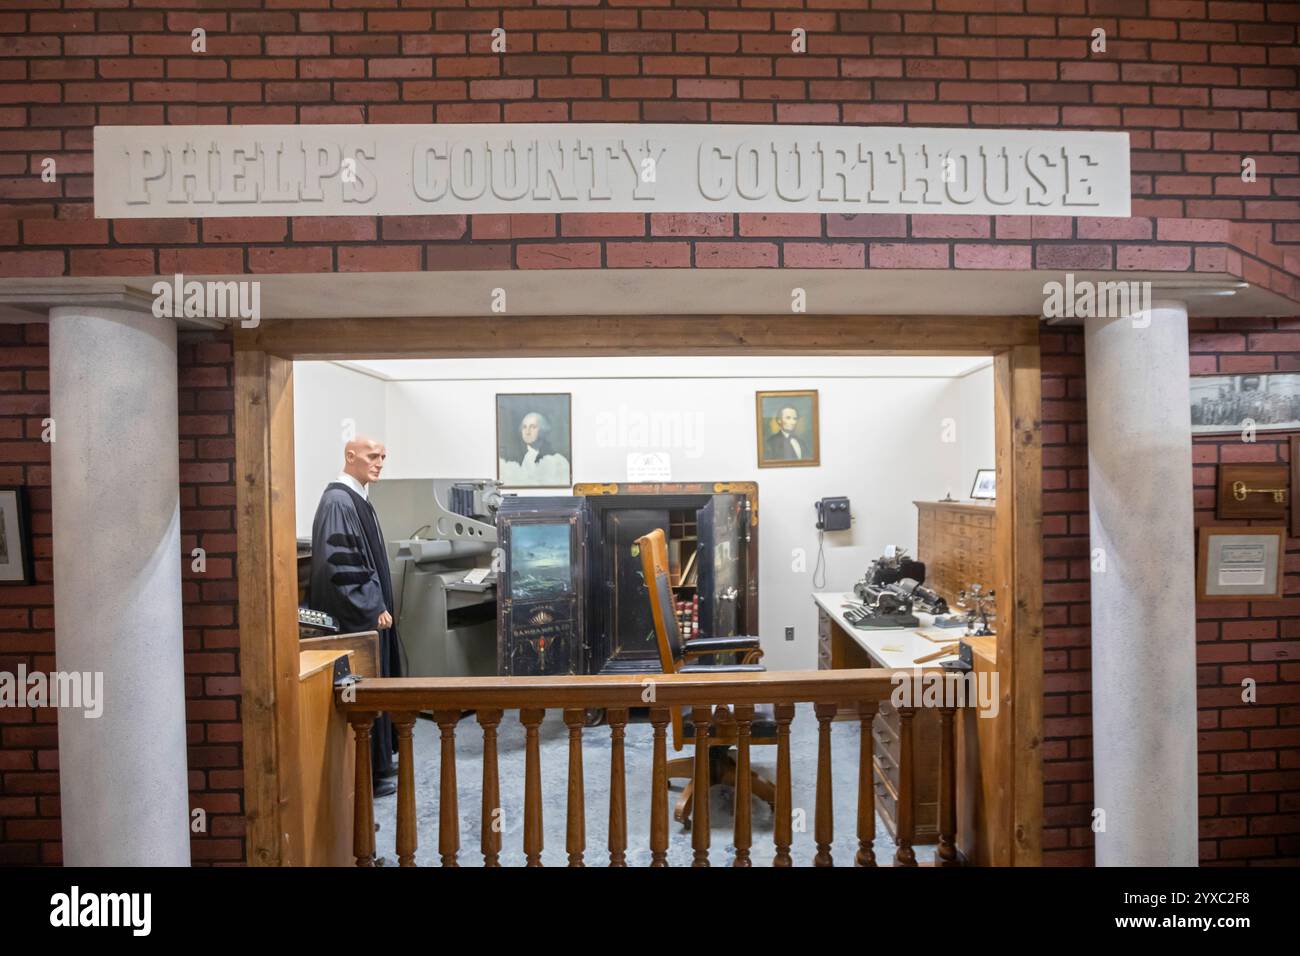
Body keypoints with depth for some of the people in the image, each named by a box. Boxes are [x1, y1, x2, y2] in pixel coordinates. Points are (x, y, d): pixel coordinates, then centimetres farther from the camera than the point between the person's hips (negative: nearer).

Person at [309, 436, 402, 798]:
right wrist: (374, 609, -19)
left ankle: (380, 762, 29)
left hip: (370, 611, 10)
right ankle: (370, 774, 12)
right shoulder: (338, 501, -18)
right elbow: (340, 565, -23)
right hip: (358, 618, -10)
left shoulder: (357, 498, 12)